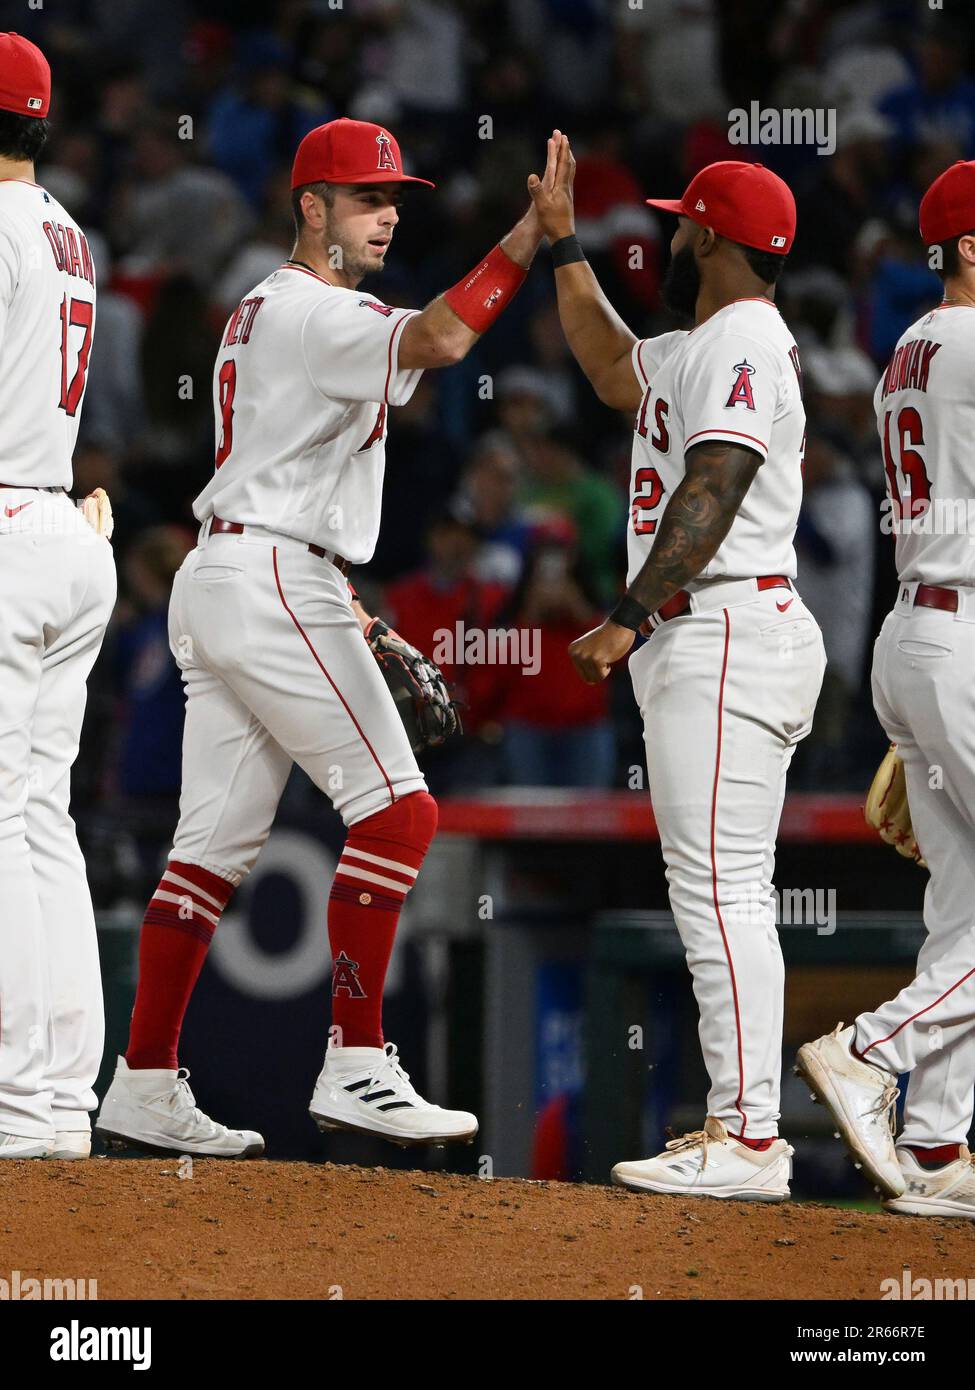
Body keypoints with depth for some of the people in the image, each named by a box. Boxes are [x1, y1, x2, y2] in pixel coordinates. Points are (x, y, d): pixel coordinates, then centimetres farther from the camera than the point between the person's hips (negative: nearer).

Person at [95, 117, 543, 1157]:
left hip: (220, 577, 10)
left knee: (218, 839, 8)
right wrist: (529, 236, -27)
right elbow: (438, 339, -30)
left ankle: (145, 1084, 7)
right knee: (395, 807, -11)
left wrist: (361, 626, 22)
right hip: (273, 583, -10)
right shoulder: (314, 313, -10)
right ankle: (355, 1066, -14)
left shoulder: (260, 312, 23)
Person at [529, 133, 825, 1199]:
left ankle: (749, 1141, -18)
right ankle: (736, 1124, 12)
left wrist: (628, 619, -23)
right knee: (724, 892, 10)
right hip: (708, 640, 11)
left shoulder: (741, 344, -11)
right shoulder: (706, 344, 21)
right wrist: (561, 242, 37)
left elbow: (711, 495, -20)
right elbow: (615, 370, 39)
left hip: (723, 634, -11)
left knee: (718, 889, -14)